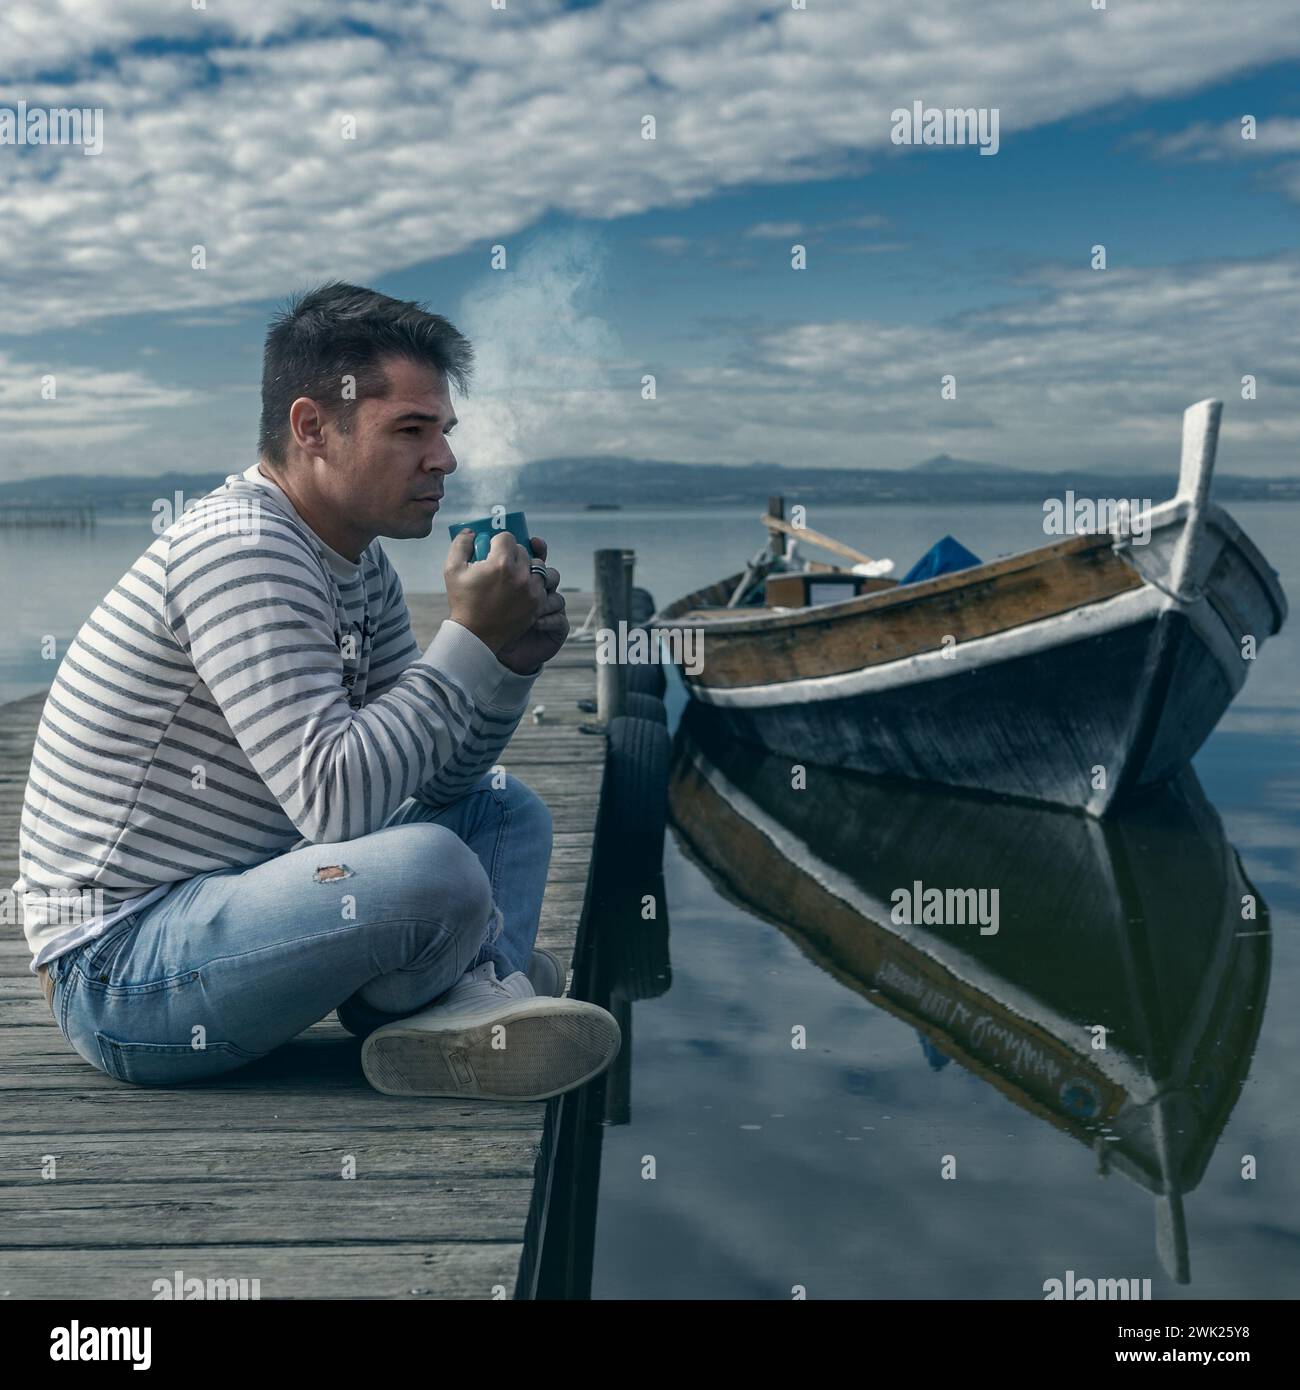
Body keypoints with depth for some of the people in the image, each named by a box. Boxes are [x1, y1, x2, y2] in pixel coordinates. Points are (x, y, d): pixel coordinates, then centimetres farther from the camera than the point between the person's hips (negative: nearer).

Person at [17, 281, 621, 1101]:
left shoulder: (360, 563, 7)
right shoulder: (239, 550, -21)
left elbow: (436, 781, 8)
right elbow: (334, 801, -29)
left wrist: (511, 661, -9)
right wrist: (470, 639, -21)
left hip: (232, 891, 10)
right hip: (120, 974, -10)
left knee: (506, 807, 13)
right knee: (432, 868, -34)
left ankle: (473, 1010, -12)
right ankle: (491, 973, -1)